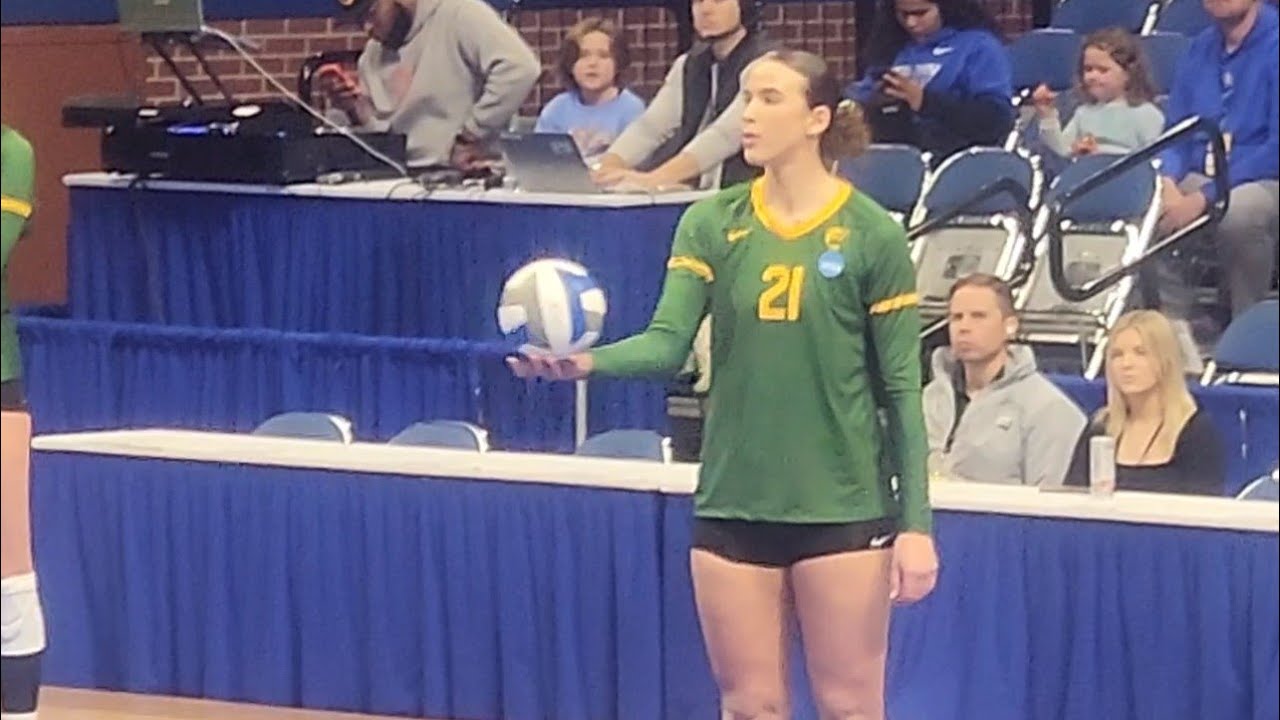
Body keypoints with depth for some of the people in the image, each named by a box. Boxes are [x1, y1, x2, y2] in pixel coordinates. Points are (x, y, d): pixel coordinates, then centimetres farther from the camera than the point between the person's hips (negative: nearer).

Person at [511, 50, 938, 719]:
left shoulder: (872, 234, -5)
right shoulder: (710, 223, 3)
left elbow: (902, 389, -4)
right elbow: (667, 343, -7)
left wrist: (915, 524, -7)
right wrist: (586, 362, -28)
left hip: (844, 509, -3)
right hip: (733, 507, 3)